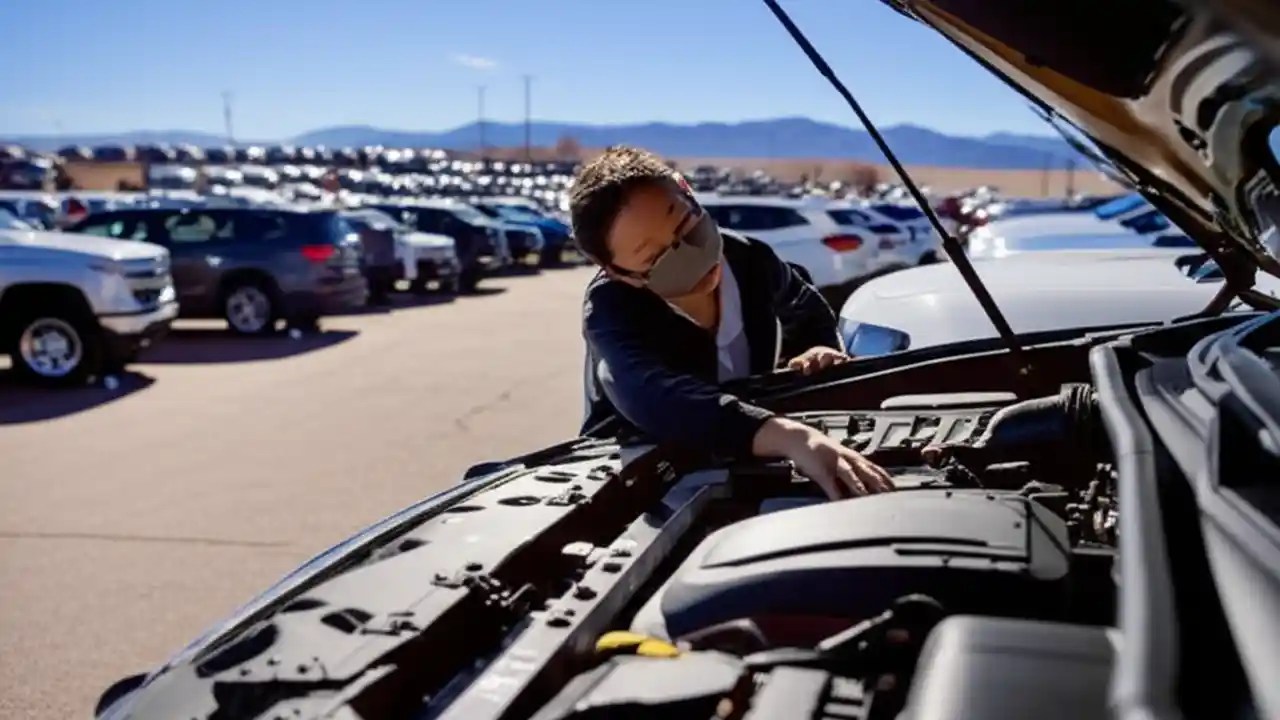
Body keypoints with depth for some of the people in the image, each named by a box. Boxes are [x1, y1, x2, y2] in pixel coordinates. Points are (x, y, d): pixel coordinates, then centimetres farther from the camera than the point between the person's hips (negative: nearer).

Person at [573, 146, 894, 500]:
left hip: (742, 464, 5)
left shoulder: (751, 259, -8)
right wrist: (792, 438, -56)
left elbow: (811, 312, 14)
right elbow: (656, 400, -44)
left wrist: (819, 350, -8)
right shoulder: (611, 308, -24)